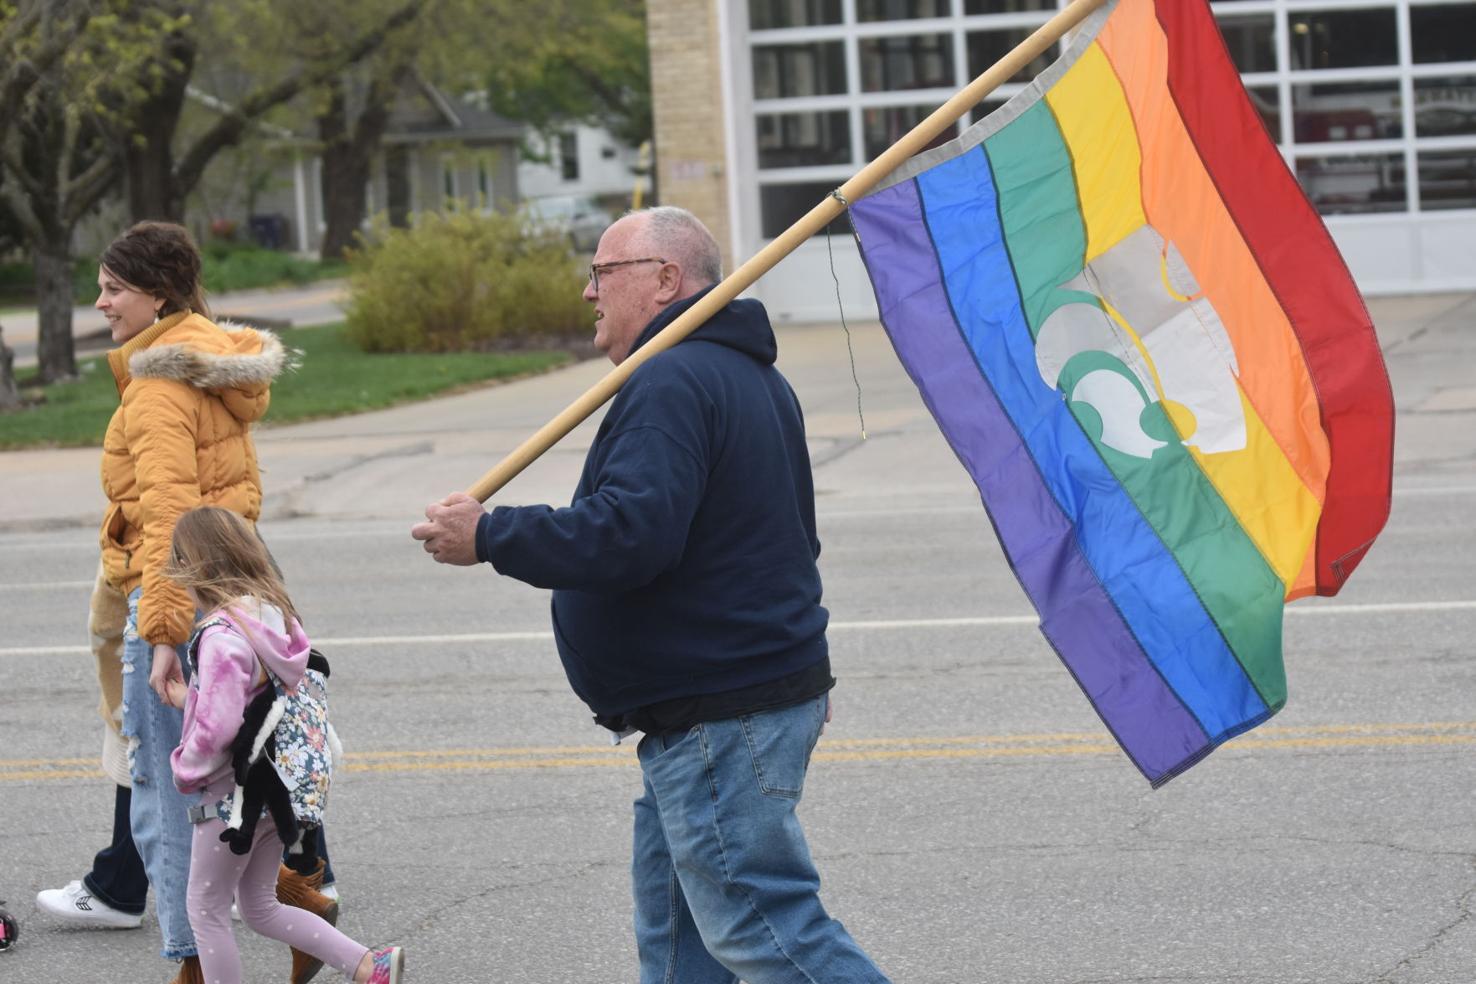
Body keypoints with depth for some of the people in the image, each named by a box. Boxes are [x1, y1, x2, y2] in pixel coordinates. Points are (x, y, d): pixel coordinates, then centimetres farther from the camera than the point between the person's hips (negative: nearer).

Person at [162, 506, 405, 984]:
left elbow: (216, 726, -28)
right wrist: (189, 698, 15)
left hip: (233, 796, -9)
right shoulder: (275, 617, 4)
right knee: (259, 906, 20)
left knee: (206, 908, 9)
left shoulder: (222, 636, -23)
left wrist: (186, 769, -11)